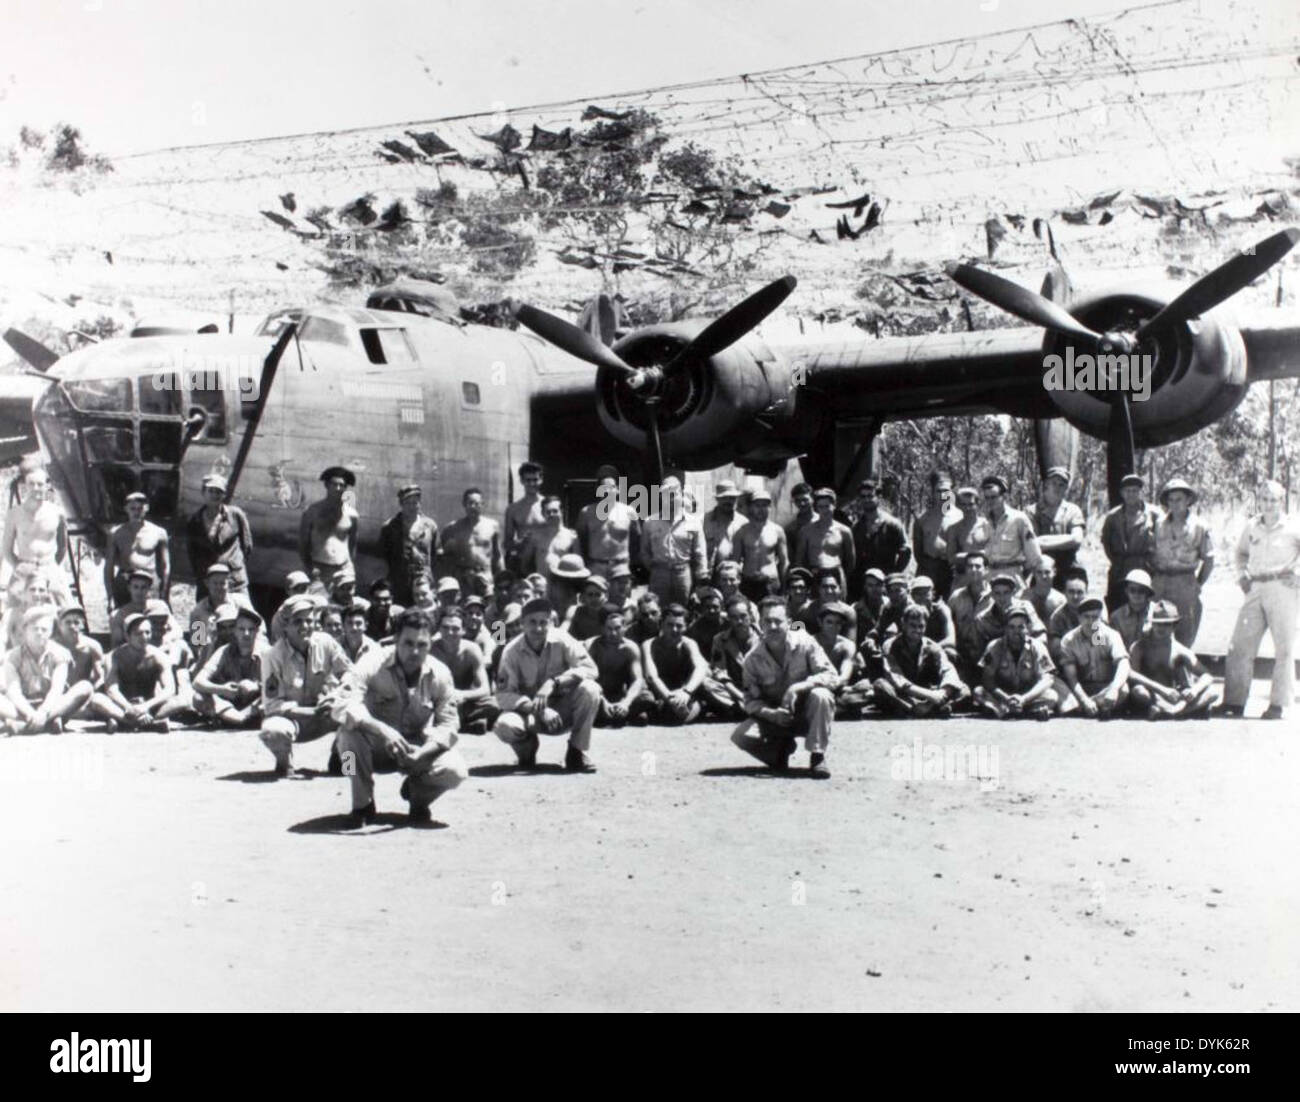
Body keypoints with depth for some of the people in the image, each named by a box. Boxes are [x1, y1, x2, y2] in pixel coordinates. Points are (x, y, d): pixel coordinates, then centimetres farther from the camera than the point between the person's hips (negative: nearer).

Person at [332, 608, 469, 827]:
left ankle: (417, 796, 11)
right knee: (349, 731, -35)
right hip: (377, 749, -1)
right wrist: (381, 729, -48)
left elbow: (447, 725, -13)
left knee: (455, 770, -27)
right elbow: (341, 707, -35)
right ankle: (362, 805, -9)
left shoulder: (440, 674, -13)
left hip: (419, 749, 1)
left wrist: (422, 752, -33)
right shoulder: (373, 665, -22)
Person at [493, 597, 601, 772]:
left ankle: (576, 752, -11)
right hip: (530, 712, 0)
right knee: (504, 725, -33)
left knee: (589, 689, -29)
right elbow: (503, 695, -17)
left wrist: (553, 683, -36)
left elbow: (590, 669, -24)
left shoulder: (562, 641, -13)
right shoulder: (511, 651, -12)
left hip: (563, 710, 0)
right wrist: (540, 710, -31)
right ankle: (527, 747, 6)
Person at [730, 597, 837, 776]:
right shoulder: (753, 659, -10)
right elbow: (751, 700, -8)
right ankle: (781, 747, 8)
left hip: (807, 713, -1)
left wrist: (797, 687, -33)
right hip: (775, 718, 1)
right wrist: (771, 714, -29)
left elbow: (830, 675, -20)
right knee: (739, 735, -24)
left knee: (821, 695, -35)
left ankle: (817, 757, -19)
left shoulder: (804, 642, -15)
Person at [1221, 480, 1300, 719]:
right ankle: (1233, 703, 5)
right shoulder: (1251, 526, 10)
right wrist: (1242, 574, 13)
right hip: (1255, 590, 4)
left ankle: (1277, 705, 4)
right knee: (1239, 647, 1)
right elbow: (1240, 553, 27)